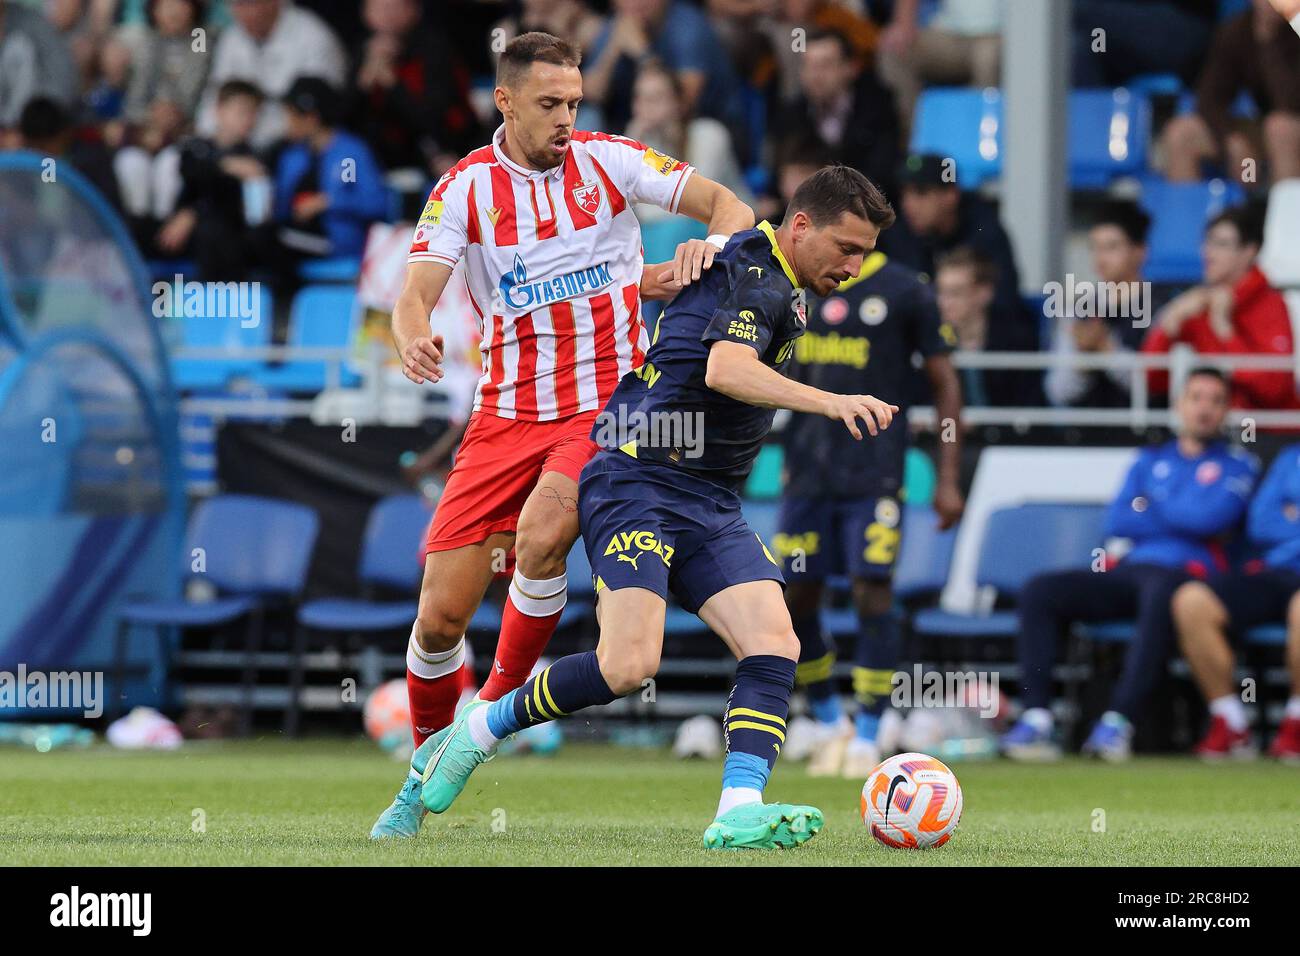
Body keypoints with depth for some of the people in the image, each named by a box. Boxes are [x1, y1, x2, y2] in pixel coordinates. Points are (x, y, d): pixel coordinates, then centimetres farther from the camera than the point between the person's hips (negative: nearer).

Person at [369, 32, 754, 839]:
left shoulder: (608, 160, -1)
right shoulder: (465, 189, -1)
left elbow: (730, 205, -1)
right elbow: (415, 293, -11)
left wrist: (716, 242, -25)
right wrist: (415, 340, -34)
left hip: (609, 403, -1)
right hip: (509, 412, 1)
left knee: (541, 537, -29)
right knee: (441, 616, -4)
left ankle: (497, 711, -7)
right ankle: (429, 765, 21)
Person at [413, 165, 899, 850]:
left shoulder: (779, 283, 18)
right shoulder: (754, 274, -13)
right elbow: (725, 369, -32)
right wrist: (828, 402, -42)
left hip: (710, 505, 9)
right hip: (639, 481, -9)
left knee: (774, 646, -12)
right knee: (629, 665, -22)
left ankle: (739, 811, -22)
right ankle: (479, 729, 1)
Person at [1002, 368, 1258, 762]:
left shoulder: (1235, 465, 14)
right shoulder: (1150, 461, 26)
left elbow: (1213, 518, -6)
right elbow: (1117, 522, 11)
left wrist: (1150, 509, 6)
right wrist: (1183, 520, 1)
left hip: (1185, 574, -5)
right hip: (1128, 569, 5)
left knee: (1161, 594, -42)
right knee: (1040, 591, -19)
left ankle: (1119, 719, -48)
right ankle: (1036, 718, -31)